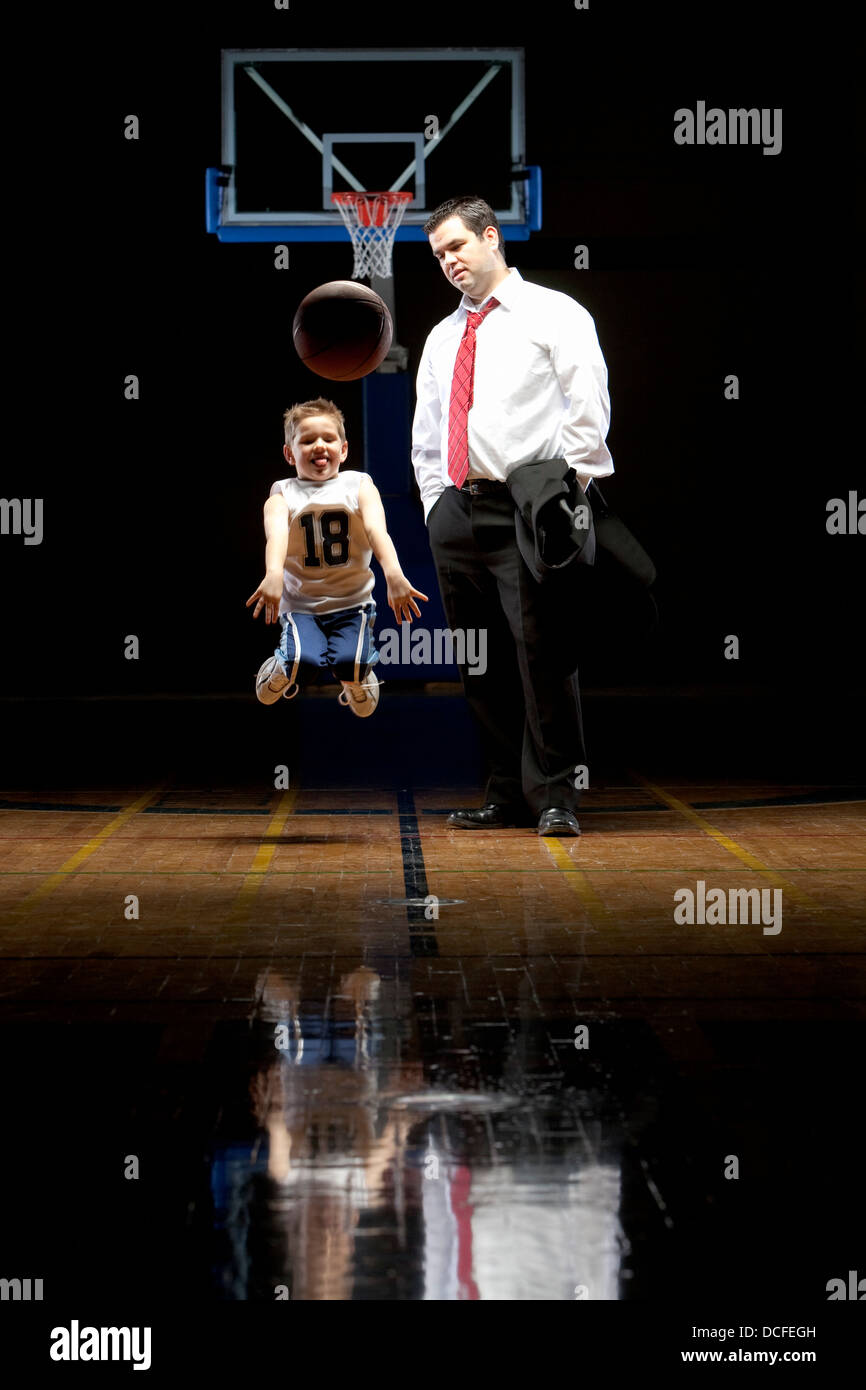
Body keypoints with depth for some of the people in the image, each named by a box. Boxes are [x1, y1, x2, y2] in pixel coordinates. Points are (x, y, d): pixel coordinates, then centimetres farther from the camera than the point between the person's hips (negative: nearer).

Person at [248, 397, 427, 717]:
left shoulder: (359, 486, 2)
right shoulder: (283, 495, -1)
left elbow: (376, 528, -16)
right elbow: (276, 534, -22)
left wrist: (393, 572, -36)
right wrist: (273, 574, -45)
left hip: (352, 600, 1)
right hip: (300, 603, -1)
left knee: (349, 661, -25)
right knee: (305, 661, -27)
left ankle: (358, 680, 14)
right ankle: (278, 672, 11)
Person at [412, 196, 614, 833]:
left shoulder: (553, 314, 4)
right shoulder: (443, 337, 22)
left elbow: (590, 405, -5)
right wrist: (438, 504, 14)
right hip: (456, 512, 6)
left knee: (543, 654, -11)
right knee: (482, 664, 5)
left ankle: (555, 796, -7)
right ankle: (507, 796, 10)